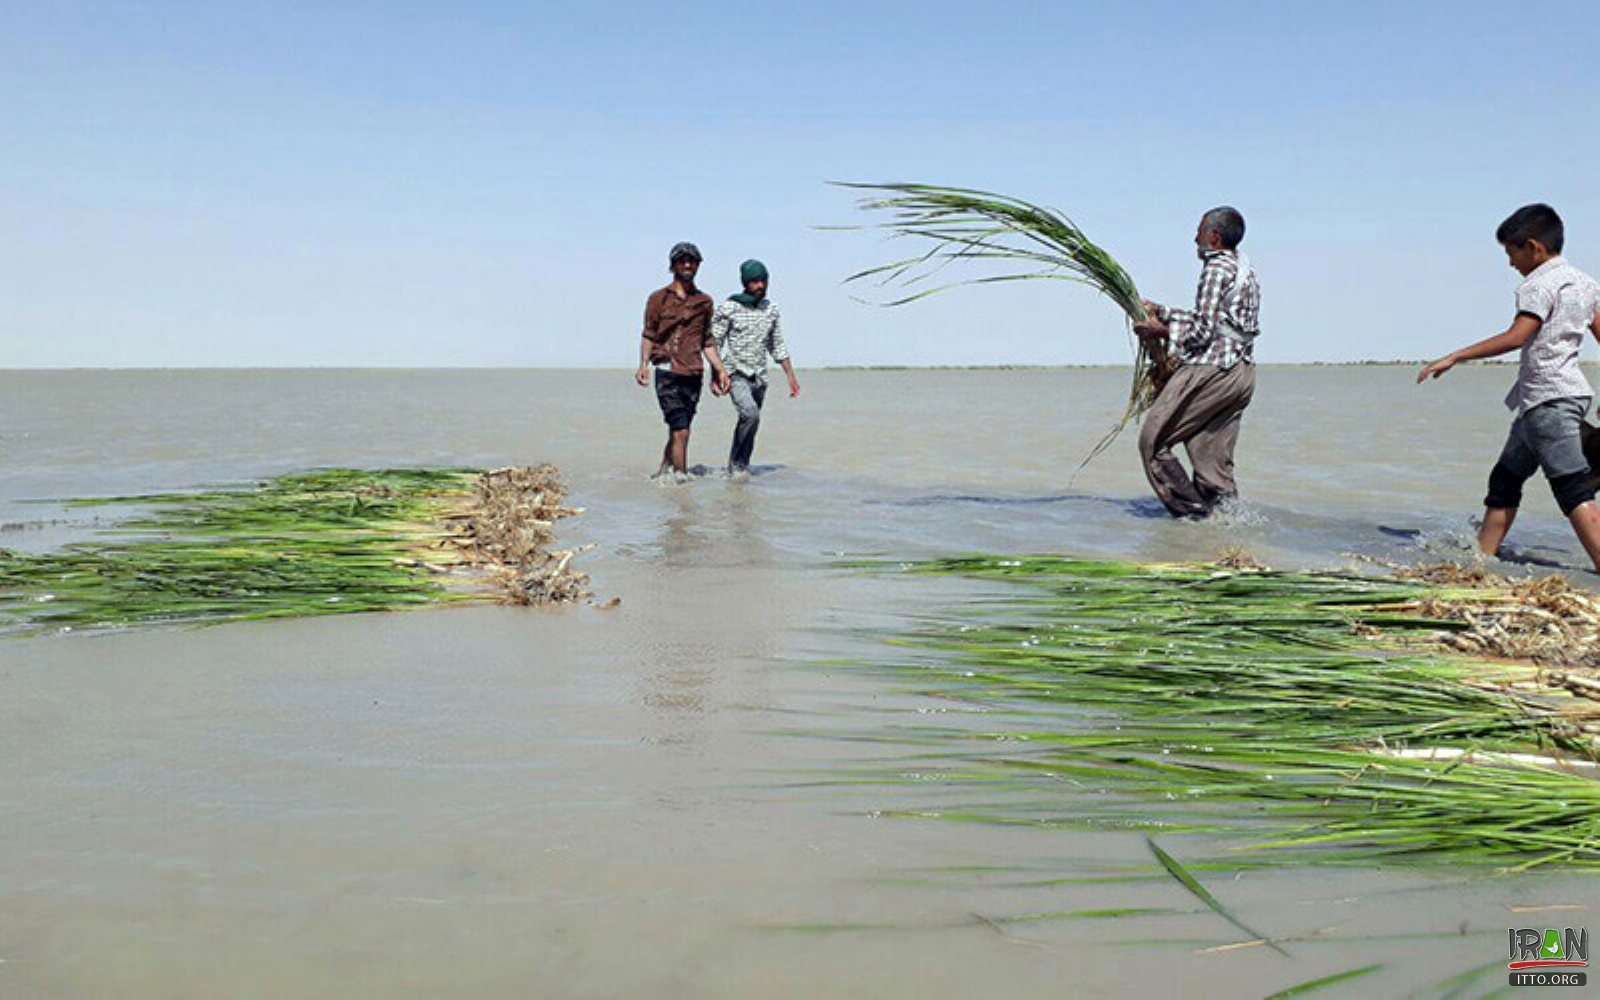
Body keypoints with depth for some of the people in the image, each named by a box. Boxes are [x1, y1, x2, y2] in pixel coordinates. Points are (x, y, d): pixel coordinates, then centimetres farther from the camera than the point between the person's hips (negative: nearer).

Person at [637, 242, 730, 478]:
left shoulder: (704, 301, 14)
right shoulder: (658, 298, 5)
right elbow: (648, 335, 3)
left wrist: (720, 370, 12)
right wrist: (644, 364, -12)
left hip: (694, 374, 4)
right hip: (667, 372, -4)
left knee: (678, 431, 8)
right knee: (680, 431, -11)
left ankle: (663, 472, 24)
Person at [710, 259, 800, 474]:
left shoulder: (771, 309, 10)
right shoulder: (728, 308, -5)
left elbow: (778, 345, 18)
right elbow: (714, 343, -5)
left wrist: (791, 376, 15)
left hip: (760, 377, 5)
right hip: (736, 375, -5)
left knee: (750, 423, 5)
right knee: (751, 414, -24)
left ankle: (741, 466, 18)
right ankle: (736, 463, -11)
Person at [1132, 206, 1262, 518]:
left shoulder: (1217, 268, -10)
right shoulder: (1245, 269, 20)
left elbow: (1202, 332, -16)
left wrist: (1161, 332, -4)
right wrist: (1161, 312, 26)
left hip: (1212, 369, -10)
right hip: (1243, 373, 10)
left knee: (1152, 441, -3)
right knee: (1212, 459, 11)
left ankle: (1195, 513, -6)